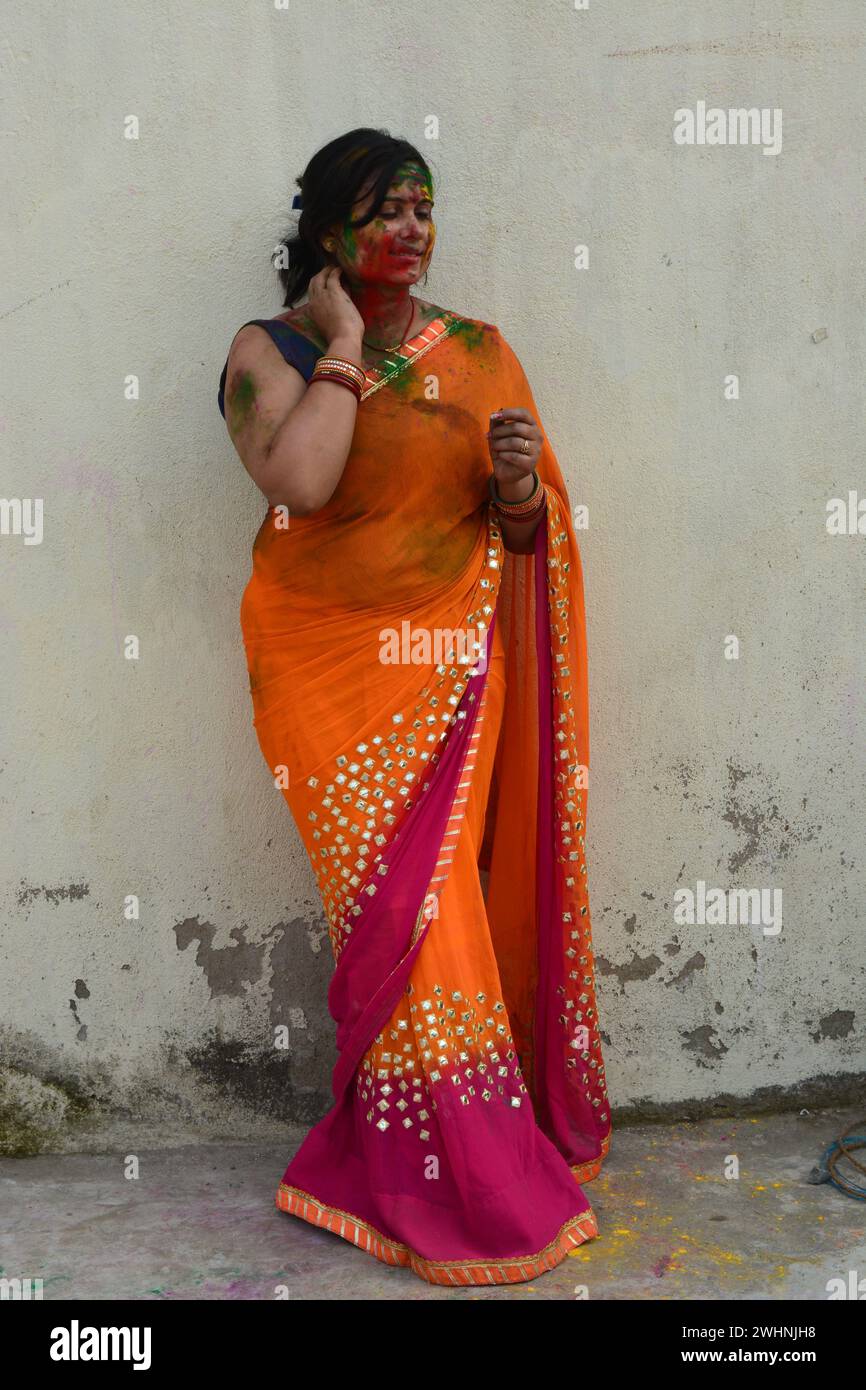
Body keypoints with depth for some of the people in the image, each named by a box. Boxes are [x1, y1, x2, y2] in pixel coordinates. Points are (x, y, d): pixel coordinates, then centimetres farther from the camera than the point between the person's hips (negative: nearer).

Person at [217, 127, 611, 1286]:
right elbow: (300, 482, -18)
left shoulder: (480, 352, 11)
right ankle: (464, 1188, 11)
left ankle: (389, 1152, 22)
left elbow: (530, 534, 11)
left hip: (454, 668, 3)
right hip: (333, 670, -2)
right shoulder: (271, 349, 2)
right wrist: (344, 347, -8)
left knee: (434, 897, 0)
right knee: (404, 904, -5)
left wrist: (520, 486, -11)